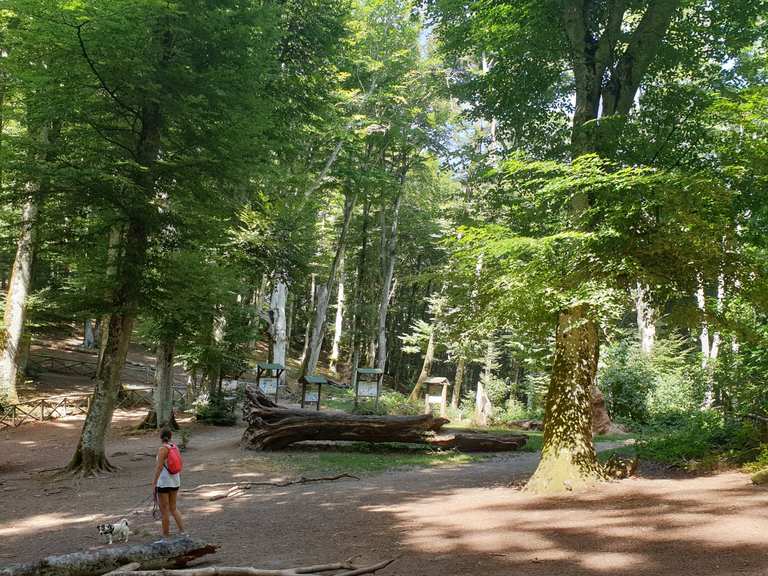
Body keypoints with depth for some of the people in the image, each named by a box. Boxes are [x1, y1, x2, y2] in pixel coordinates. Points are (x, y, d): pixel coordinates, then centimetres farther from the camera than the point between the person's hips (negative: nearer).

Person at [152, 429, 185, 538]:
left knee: (164, 510, 5)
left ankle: (166, 535, 11)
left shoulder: (162, 449, -14)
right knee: (173, 508, 18)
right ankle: (182, 531, 11)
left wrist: (154, 482, -16)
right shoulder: (175, 448, 4)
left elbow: (159, 467, -19)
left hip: (164, 482, -7)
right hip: (175, 481, 7)